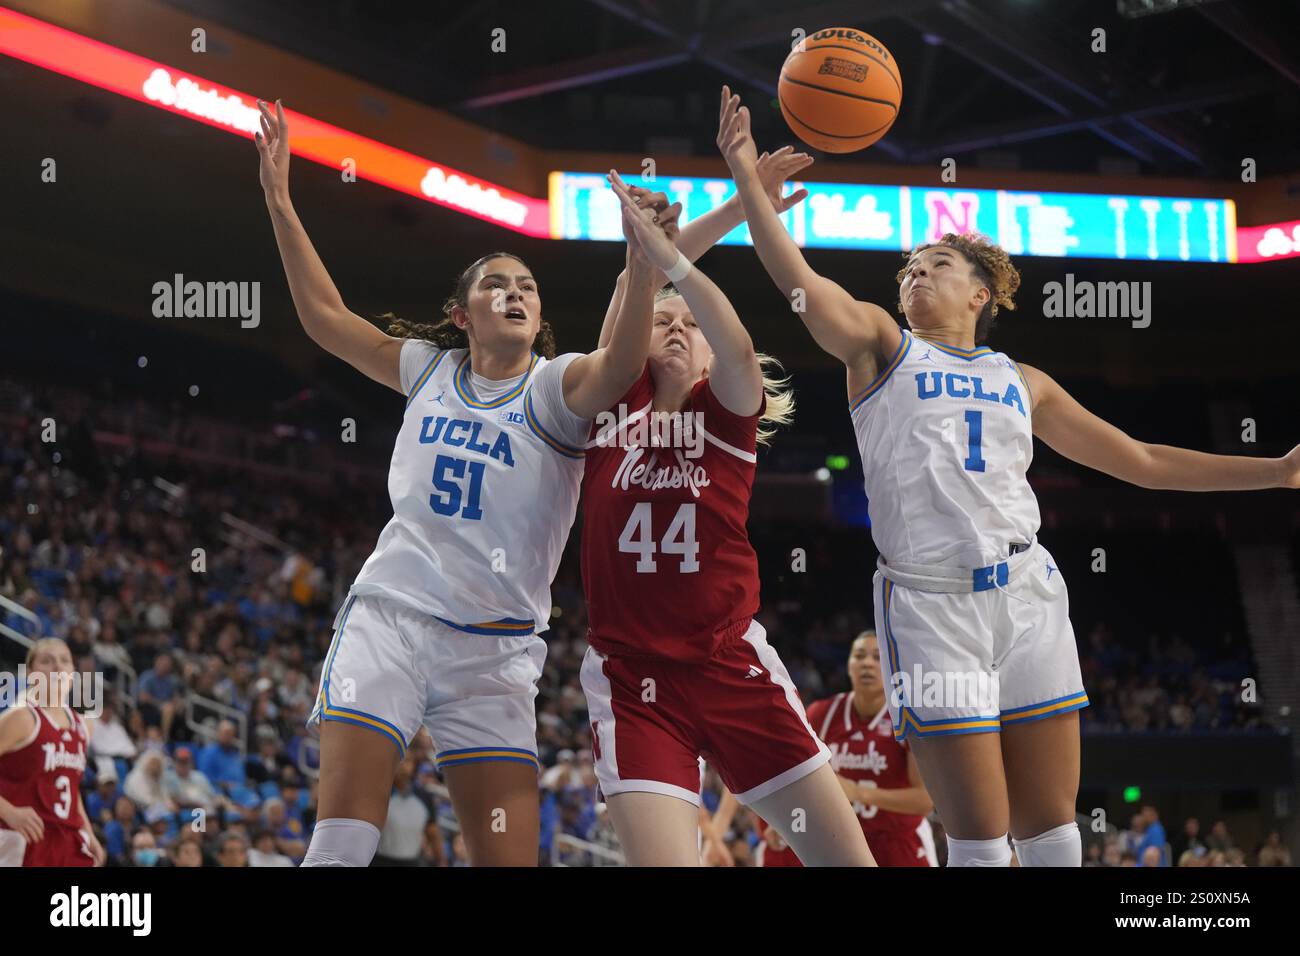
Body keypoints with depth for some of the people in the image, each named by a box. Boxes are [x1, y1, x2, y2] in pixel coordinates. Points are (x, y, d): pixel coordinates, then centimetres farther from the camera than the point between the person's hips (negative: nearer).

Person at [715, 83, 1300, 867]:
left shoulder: (1025, 383, 17)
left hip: (1028, 596, 3)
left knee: (1050, 826, 5)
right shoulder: (882, 347, 8)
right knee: (979, 835, -2)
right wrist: (747, 179, -23)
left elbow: (1142, 462, 22)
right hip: (931, 604, -3)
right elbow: (799, 283, -9)